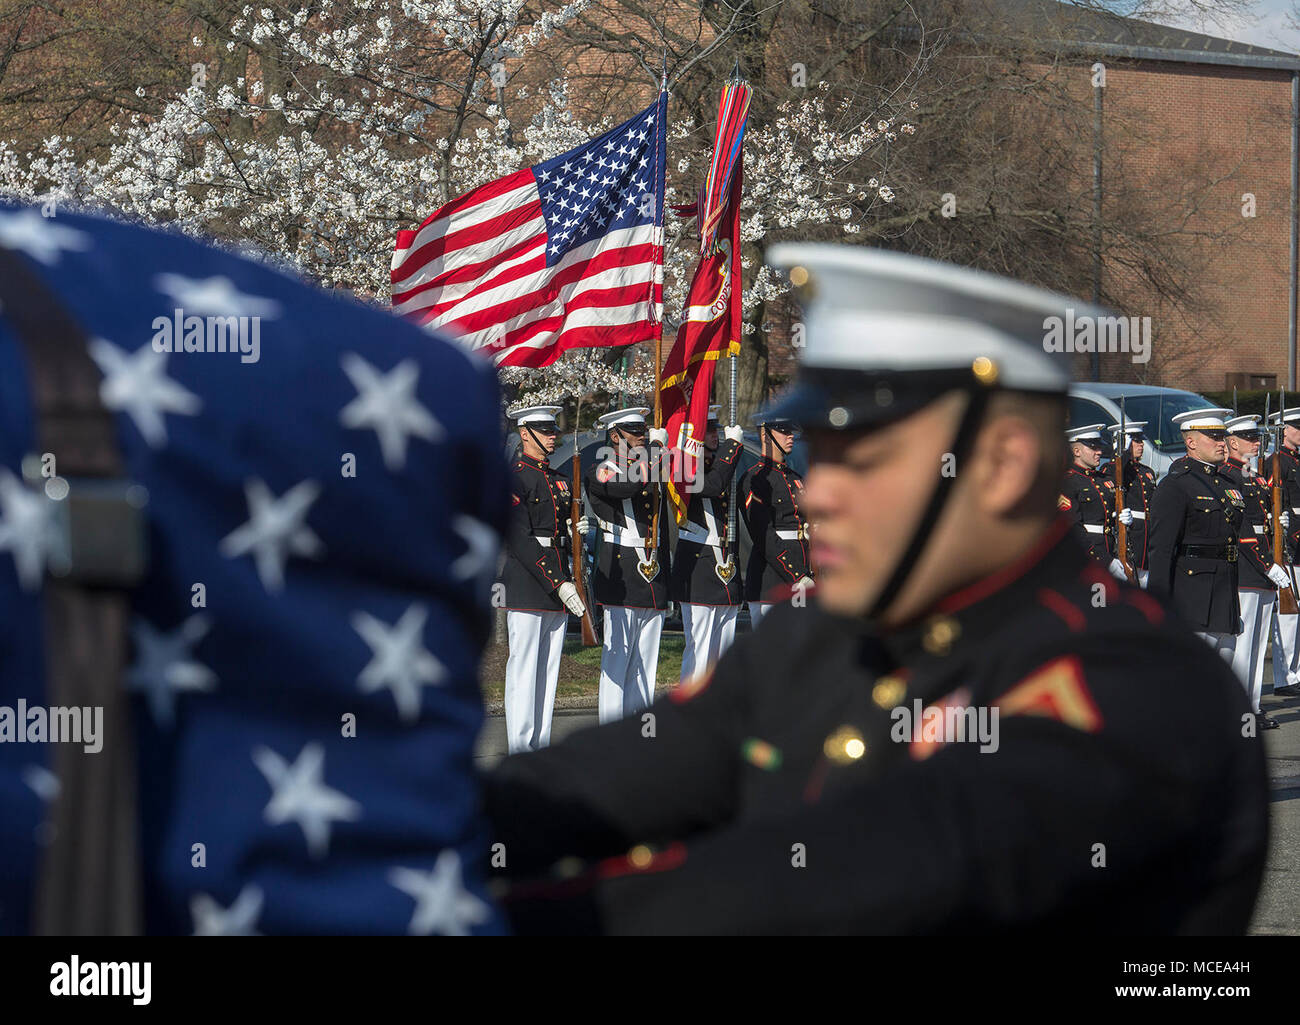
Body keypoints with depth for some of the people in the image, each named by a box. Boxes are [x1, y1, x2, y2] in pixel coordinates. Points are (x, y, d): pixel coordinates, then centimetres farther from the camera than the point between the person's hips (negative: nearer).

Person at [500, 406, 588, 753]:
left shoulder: (558, 481, 17)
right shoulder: (513, 478, -8)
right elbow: (519, 541, -16)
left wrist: (569, 580, 18)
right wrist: (558, 583, -20)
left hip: (558, 588, 8)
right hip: (526, 590, -8)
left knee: (548, 672, 8)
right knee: (524, 671, -7)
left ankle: (541, 748, 10)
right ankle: (520, 749, -6)